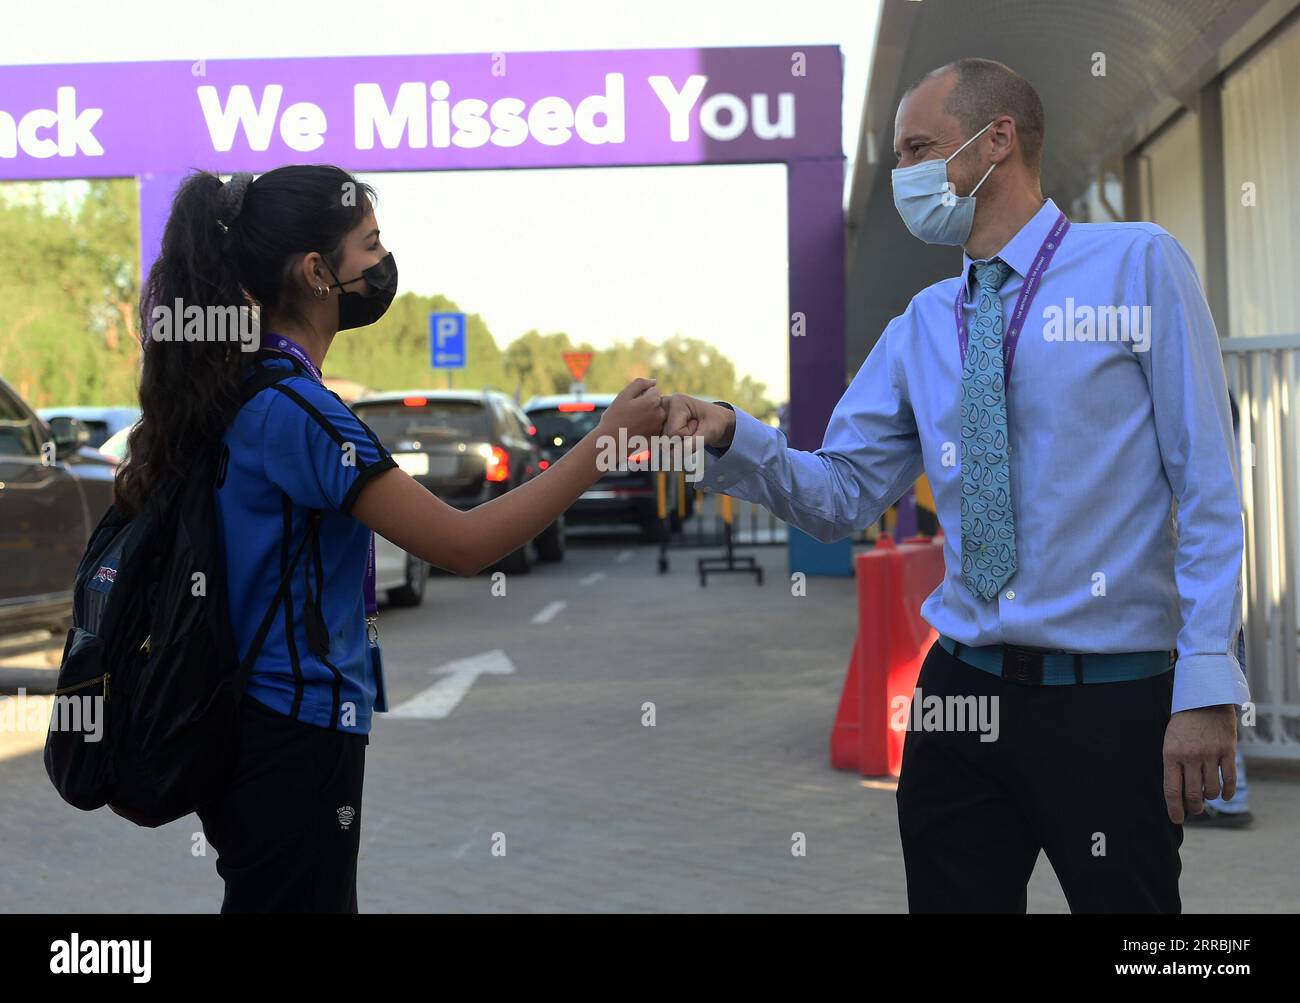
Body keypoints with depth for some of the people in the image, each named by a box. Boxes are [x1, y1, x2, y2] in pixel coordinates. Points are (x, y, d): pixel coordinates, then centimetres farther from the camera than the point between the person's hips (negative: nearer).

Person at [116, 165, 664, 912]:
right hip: (294, 738, -9)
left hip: (248, 729, 9)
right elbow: (464, 545, -24)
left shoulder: (233, 390, 7)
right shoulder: (293, 408, -22)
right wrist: (606, 443, -20)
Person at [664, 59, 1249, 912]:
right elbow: (842, 494, 8)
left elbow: (1209, 489, -7)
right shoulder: (922, 326, 11)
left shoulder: (1139, 266, -3)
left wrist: (1208, 686, -14)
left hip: (1110, 704, -4)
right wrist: (730, 436, -11)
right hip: (961, 690, 5)